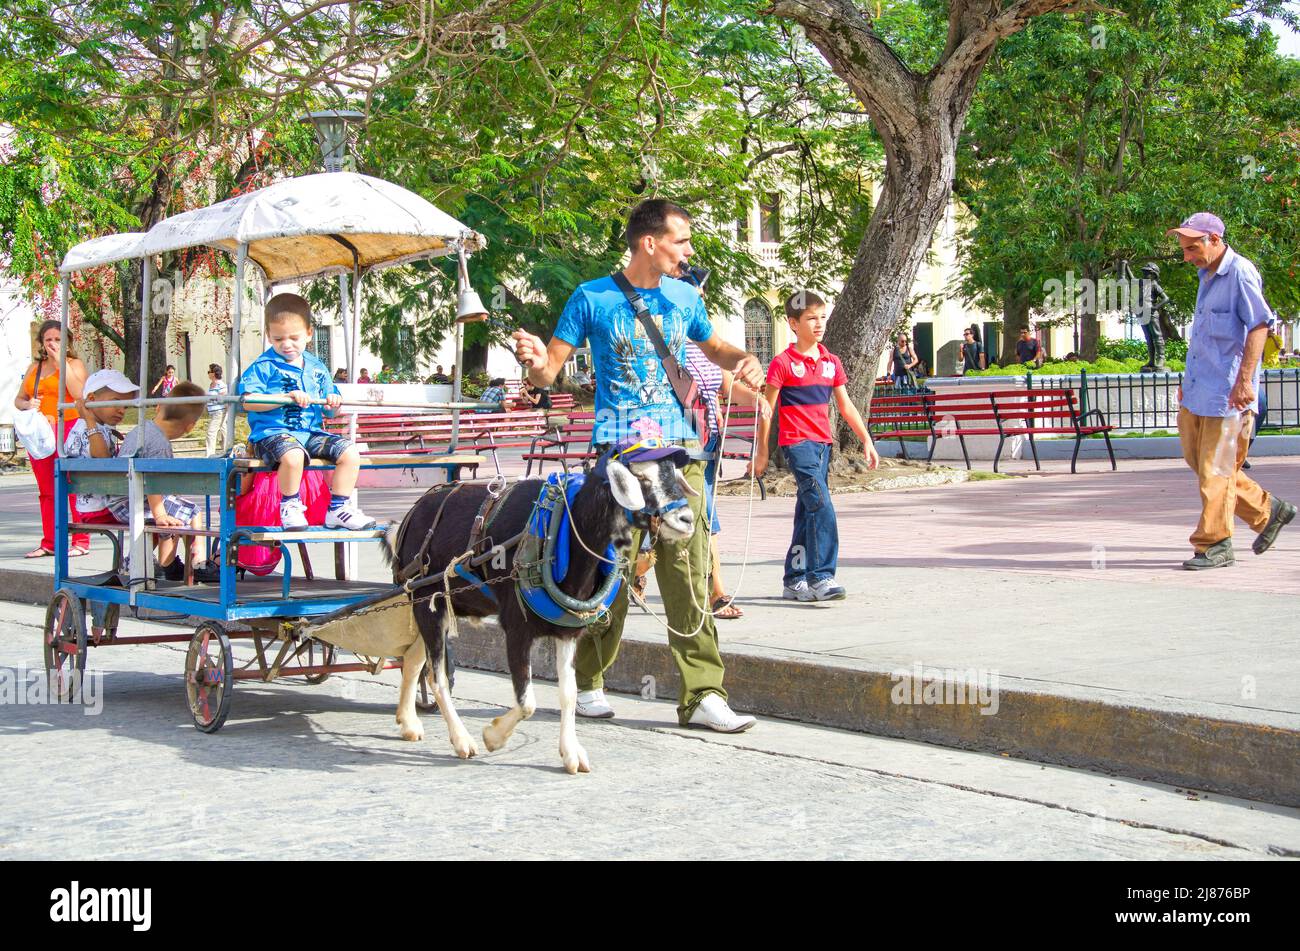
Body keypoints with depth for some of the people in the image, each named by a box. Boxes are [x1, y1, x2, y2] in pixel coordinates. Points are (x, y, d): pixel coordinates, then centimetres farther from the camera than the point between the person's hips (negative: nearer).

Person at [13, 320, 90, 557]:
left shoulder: (74, 364, 2)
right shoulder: (35, 367, 19)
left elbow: (78, 393, -16)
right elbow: (18, 399, 21)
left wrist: (61, 362, -14)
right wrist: (27, 404, -3)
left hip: (67, 429, -6)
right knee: (46, 491, 7)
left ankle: (81, 541, -6)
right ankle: (49, 542, 12)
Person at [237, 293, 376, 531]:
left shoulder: (317, 368, 17)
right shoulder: (264, 366, -1)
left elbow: (330, 410, 24)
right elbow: (249, 402, -14)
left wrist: (333, 403, -2)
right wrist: (288, 398, -21)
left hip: (311, 432, 6)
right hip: (274, 432, -6)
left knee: (350, 454, -9)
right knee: (292, 455, -38)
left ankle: (338, 508, 2)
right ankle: (290, 506, -14)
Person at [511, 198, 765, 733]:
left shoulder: (684, 297, 12)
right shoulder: (593, 298, 0)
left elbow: (713, 347, 30)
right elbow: (547, 373, 0)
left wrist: (743, 361, 8)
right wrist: (535, 360, -23)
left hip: (680, 451, 3)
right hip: (618, 452, -3)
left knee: (690, 576, -3)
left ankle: (702, 695, -2)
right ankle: (588, 684, 18)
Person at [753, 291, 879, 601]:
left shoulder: (831, 362, 12)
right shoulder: (783, 363, -6)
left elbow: (846, 406, 17)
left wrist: (867, 441, 13)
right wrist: (761, 452, -5)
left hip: (823, 442, 7)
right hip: (796, 442, -7)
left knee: (807, 512, 10)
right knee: (821, 507, -18)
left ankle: (795, 581, 17)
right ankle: (821, 576, -17)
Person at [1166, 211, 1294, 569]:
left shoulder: (1240, 273, -12)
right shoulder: (1207, 277, 16)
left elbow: (1259, 326, -18)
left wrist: (1244, 380, -24)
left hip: (1227, 392, -10)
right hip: (1198, 391, 10)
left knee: (1216, 470, -5)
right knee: (1198, 461, 12)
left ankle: (1215, 545, 3)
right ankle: (1267, 511, 24)